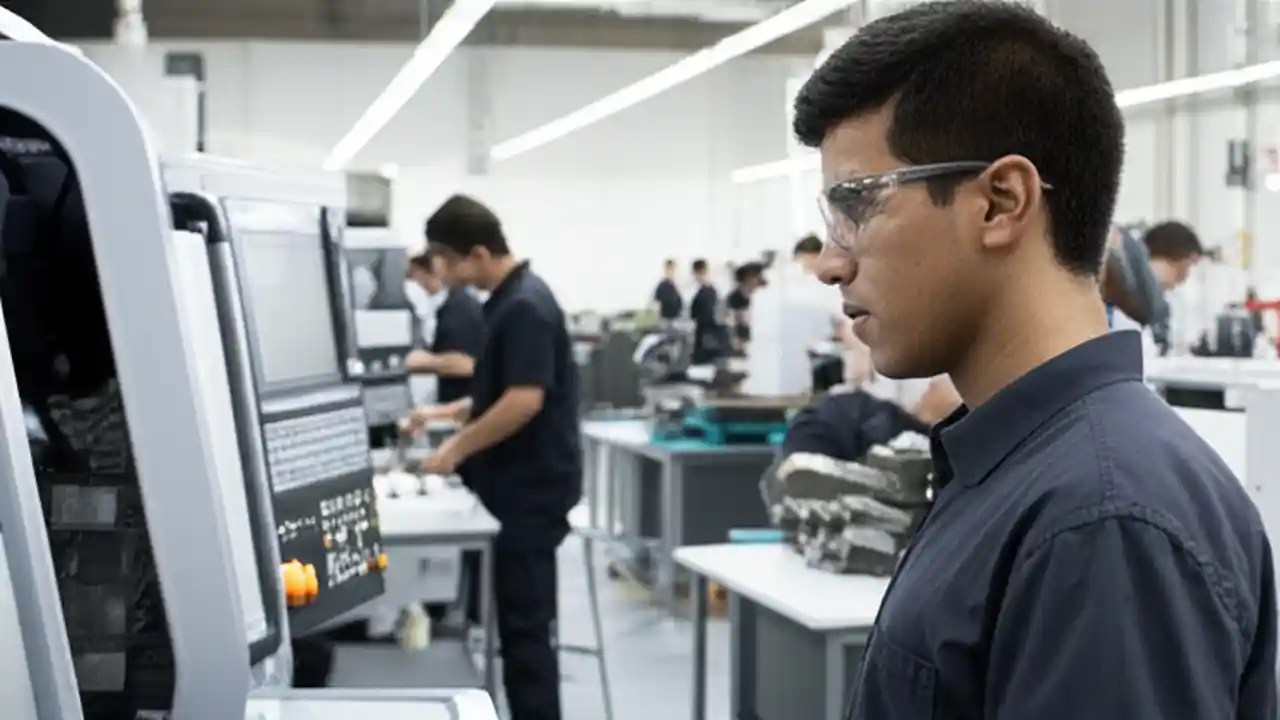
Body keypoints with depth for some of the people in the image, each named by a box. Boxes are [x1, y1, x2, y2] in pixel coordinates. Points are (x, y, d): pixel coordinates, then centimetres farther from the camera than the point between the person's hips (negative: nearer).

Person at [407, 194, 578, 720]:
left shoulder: (526, 307, -18)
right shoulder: (509, 301, 13)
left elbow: (524, 400, -25)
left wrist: (458, 447, -16)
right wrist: (448, 412, 18)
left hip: (531, 486, -10)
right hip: (516, 483, 10)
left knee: (524, 625, -5)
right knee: (519, 620, 14)